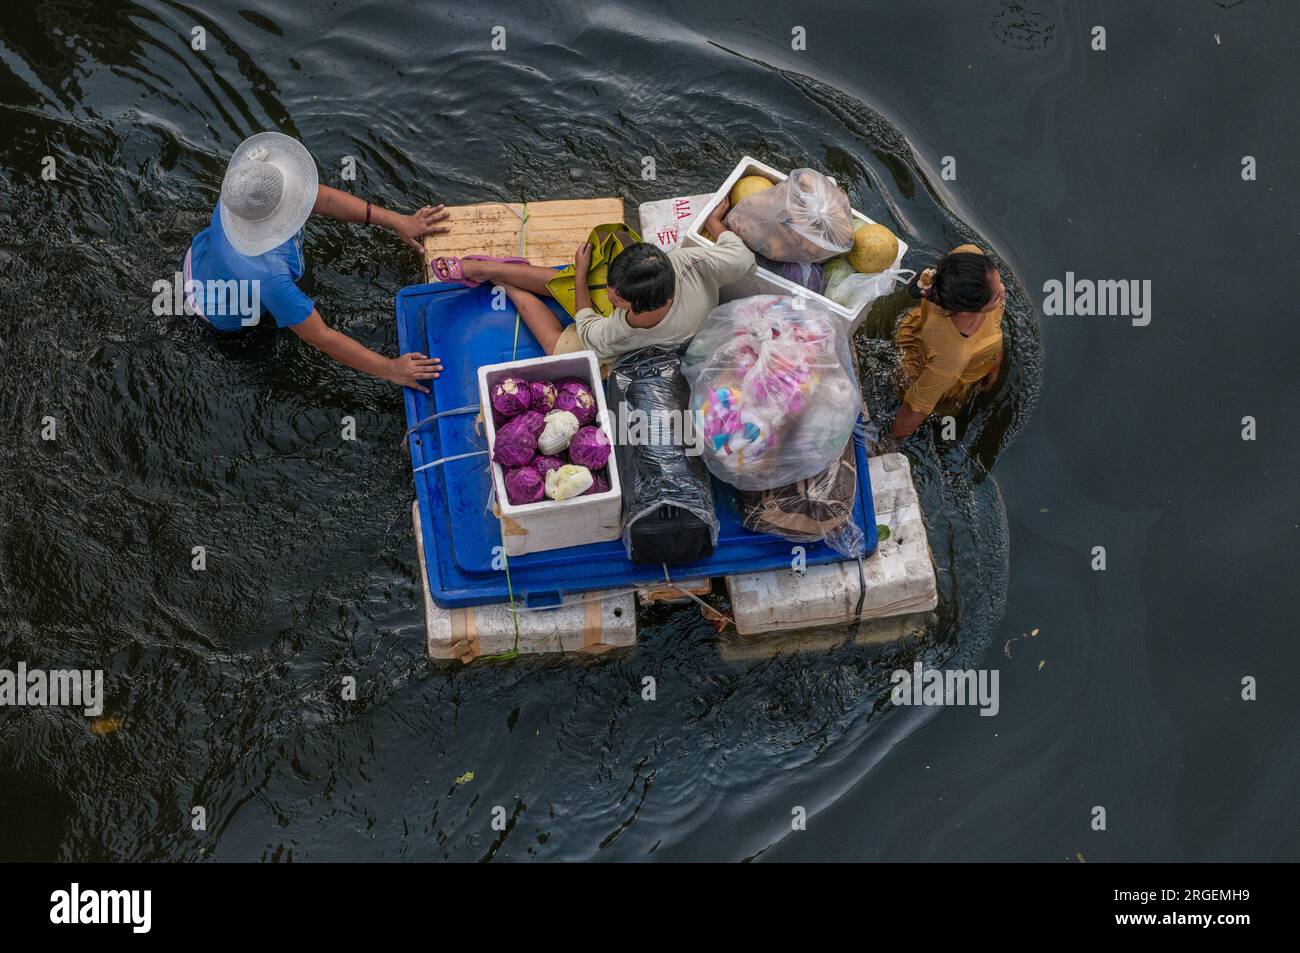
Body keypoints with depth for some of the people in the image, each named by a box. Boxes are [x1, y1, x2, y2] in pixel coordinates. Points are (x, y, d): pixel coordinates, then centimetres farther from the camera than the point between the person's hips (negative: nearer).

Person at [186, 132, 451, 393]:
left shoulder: (242, 192, -32)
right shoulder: (269, 274, -50)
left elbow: (325, 198, -24)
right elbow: (321, 337, -42)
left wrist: (397, 221, -26)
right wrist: (389, 368, -39)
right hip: (222, 314, -5)